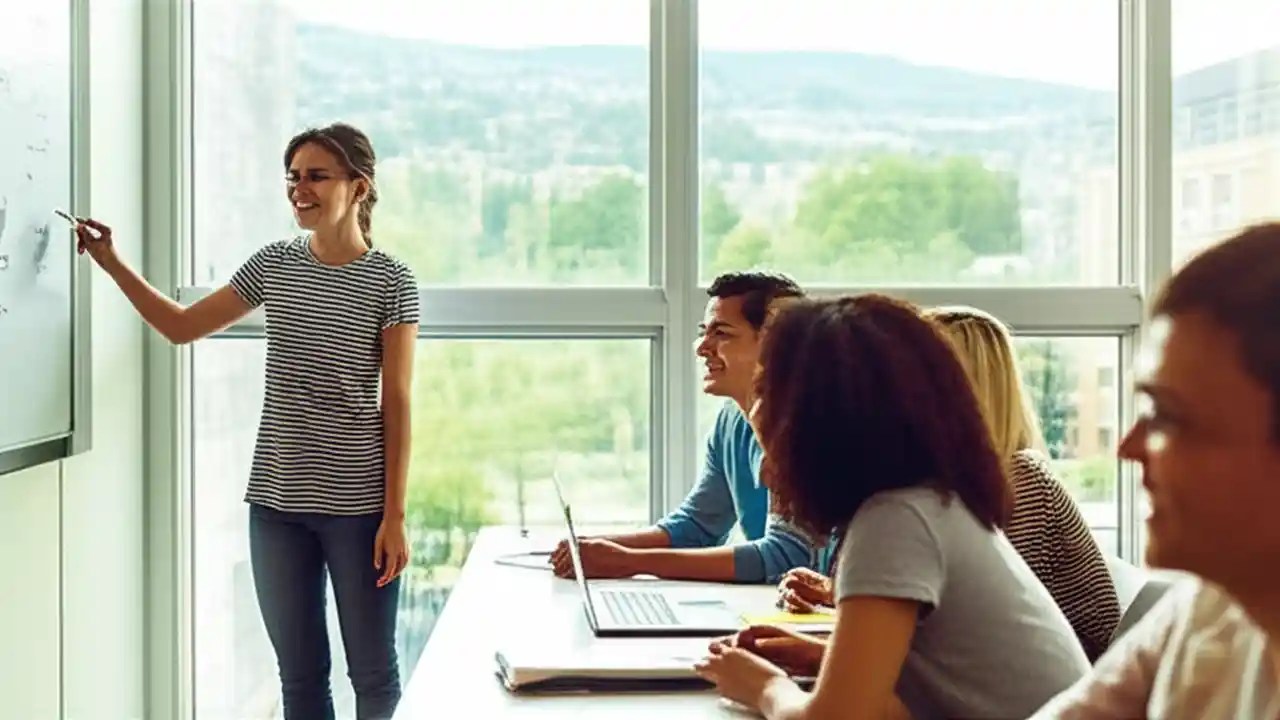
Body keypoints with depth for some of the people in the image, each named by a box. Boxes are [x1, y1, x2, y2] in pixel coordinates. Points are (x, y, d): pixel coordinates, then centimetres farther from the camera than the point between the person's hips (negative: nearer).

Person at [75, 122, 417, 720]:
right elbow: (181, 327, 18)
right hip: (275, 501, 4)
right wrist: (111, 263, 11)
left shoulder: (391, 282, -5)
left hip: (358, 505, -4)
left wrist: (394, 515, -10)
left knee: (373, 671, 7)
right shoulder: (272, 266, 7)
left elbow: (396, 405, -6)